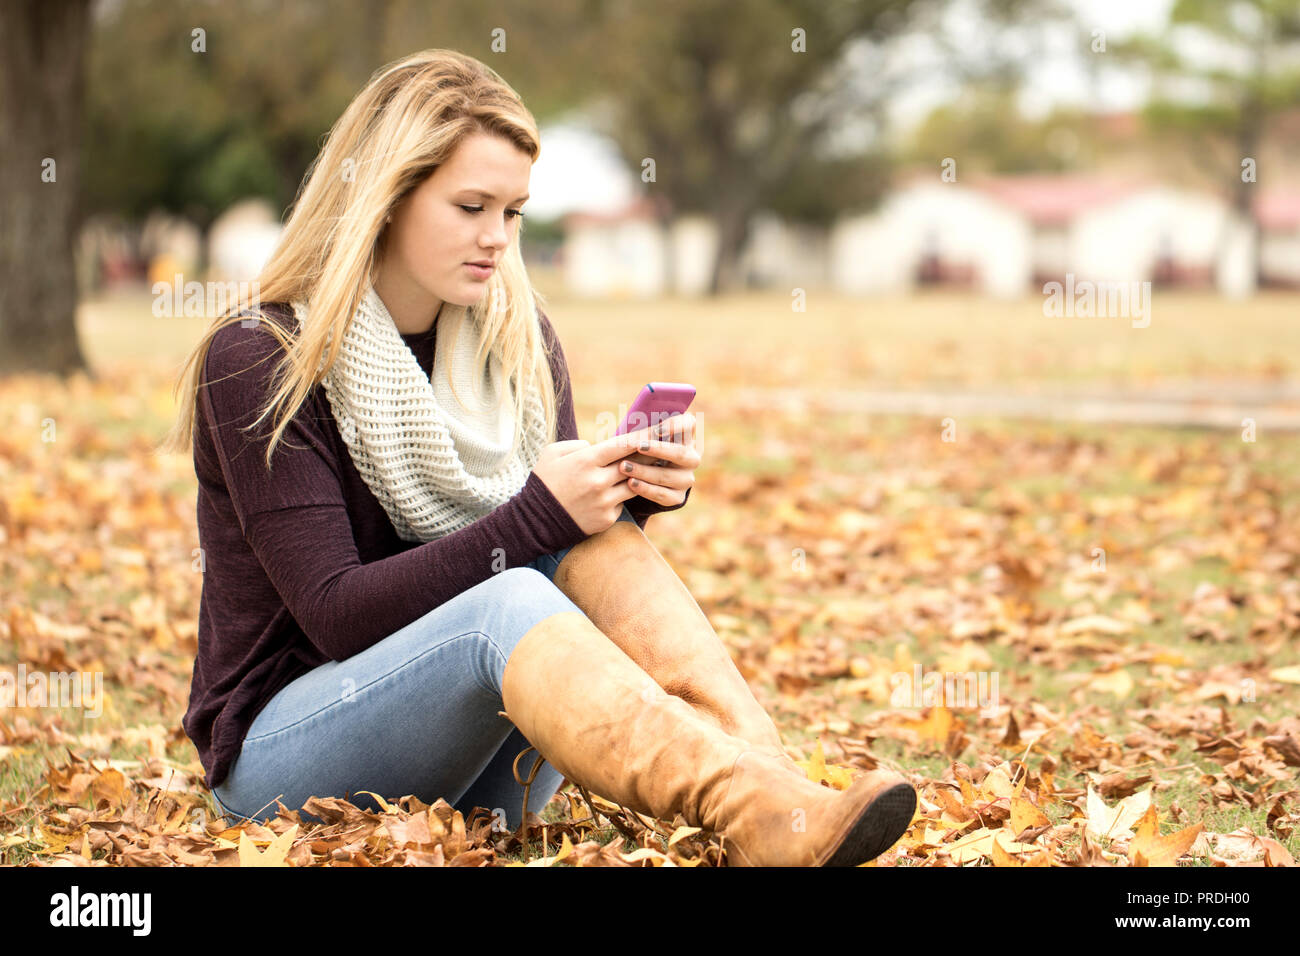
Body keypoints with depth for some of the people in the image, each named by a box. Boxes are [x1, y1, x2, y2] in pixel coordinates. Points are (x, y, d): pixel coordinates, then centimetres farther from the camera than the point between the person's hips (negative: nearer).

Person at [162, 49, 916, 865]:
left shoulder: (519, 340, 5)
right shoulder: (257, 362, -12)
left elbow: (572, 542, 8)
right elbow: (336, 614, -19)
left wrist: (631, 492, -14)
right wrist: (537, 516, -27)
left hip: (469, 767, 5)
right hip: (282, 755, -5)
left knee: (600, 540, -22)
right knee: (506, 606, -35)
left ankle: (771, 790, -41)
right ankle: (769, 827, -56)